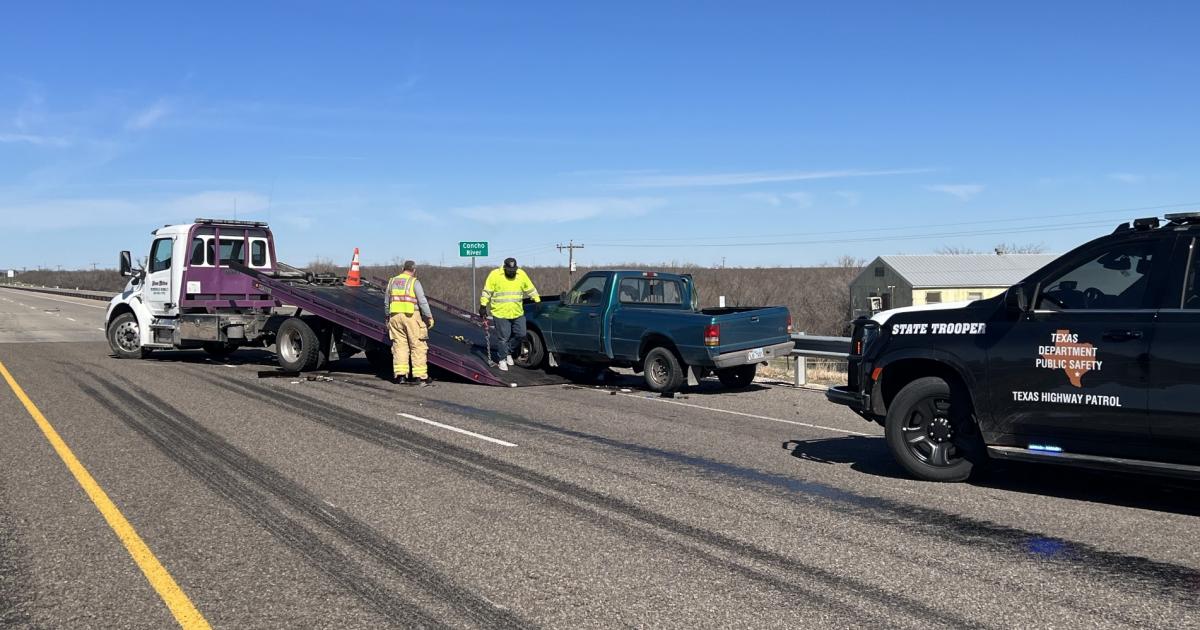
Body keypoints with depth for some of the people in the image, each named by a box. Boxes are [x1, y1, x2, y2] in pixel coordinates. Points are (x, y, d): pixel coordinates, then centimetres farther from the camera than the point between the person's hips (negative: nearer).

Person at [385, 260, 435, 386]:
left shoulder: (392, 281, 13)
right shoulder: (414, 282, -3)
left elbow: (386, 302, 17)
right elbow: (422, 301, -8)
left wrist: (387, 318, 26)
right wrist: (429, 317, -1)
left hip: (395, 316, 5)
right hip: (411, 316, -5)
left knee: (399, 345, 7)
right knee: (418, 346, 0)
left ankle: (400, 374, 1)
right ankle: (420, 376, -2)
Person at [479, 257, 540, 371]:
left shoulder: (522, 274, 3)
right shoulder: (495, 275, -7)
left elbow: (531, 290, 13)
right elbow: (487, 292, -3)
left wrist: (538, 301, 13)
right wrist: (483, 306, -4)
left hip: (518, 313, 4)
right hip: (500, 314, -4)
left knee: (520, 334, 7)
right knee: (503, 338, 1)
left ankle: (509, 352, 29)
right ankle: (502, 359, 17)